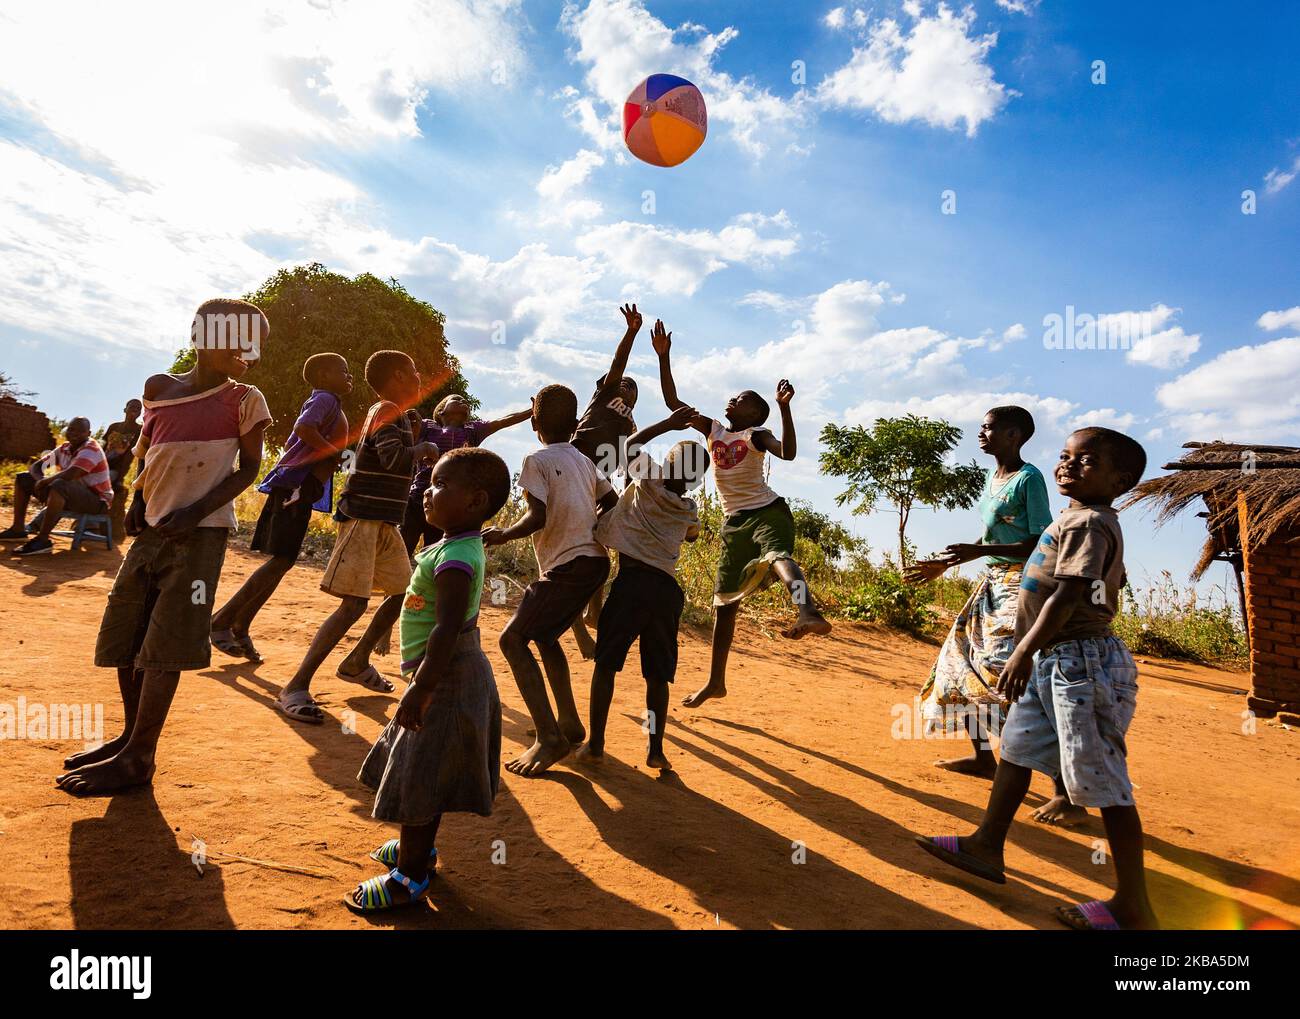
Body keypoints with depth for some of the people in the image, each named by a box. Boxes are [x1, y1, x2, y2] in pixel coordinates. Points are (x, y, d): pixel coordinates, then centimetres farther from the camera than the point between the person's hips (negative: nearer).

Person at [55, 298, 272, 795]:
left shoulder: (244, 400, -4)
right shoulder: (158, 388, 7)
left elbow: (249, 468, -5)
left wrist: (196, 511, -14)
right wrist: (138, 500, 11)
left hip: (200, 532, -5)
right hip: (151, 529, 5)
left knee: (164, 646, -4)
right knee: (122, 637, 12)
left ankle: (138, 759, 7)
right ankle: (131, 735, 30)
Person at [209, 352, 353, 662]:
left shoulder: (328, 404, 24)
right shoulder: (325, 399, -6)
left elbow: (292, 442, 28)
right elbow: (303, 427, -26)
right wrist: (334, 453, -17)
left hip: (300, 490, 10)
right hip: (295, 486, -10)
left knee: (282, 562, 9)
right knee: (280, 561, -12)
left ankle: (240, 628, 15)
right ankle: (221, 622, -6)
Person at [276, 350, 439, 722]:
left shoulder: (396, 413, 16)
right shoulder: (387, 411, -13)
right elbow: (393, 458, -28)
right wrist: (424, 449, -12)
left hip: (386, 521, 10)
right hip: (363, 518, -10)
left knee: (404, 592, 15)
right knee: (354, 603, -14)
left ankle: (357, 662, 30)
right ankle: (295, 687, -9)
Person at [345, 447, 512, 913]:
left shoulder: (455, 559, -24)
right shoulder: (459, 547, 8)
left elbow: (447, 630, -30)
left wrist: (420, 690, -28)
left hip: (445, 681, -10)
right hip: (452, 676, 10)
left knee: (419, 777, 2)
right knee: (424, 774, 24)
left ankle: (410, 876, 17)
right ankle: (417, 847, 42)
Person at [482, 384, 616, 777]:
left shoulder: (536, 460, -7)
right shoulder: (584, 461, 14)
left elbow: (537, 517, -18)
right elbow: (611, 502, 19)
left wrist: (503, 535, -4)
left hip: (568, 565, -9)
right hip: (595, 558, 9)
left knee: (513, 638, -8)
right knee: (545, 636, 24)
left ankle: (549, 738, -14)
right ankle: (569, 723, 28)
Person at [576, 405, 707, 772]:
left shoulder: (646, 484, -1)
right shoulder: (689, 511, 10)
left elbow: (632, 444, 16)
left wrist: (669, 423, 20)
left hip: (632, 582, -3)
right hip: (668, 589, 4)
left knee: (606, 663, 5)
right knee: (658, 673, 9)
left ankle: (595, 743, 7)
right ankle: (656, 750, 8)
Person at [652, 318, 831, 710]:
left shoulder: (757, 434, -3)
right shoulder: (713, 428, 12)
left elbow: (787, 453, -24)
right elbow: (672, 402, 8)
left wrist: (784, 408, -31)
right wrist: (663, 357, 3)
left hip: (767, 512, -6)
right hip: (734, 521, 6)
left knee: (777, 554, -40)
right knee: (724, 600, 10)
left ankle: (809, 614, -70)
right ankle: (715, 682, 20)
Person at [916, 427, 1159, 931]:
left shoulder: (1089, 523, -16)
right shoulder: (1071, 521, 13)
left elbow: (1068, 594, -26)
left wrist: (1025, 651, -31)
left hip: (1082, 661, -11)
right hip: (1052, 662, 11)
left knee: (1103, 780, -2)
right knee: (1016, 747, 18)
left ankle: (1133, 907, 10)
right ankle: (987, 846, 32)